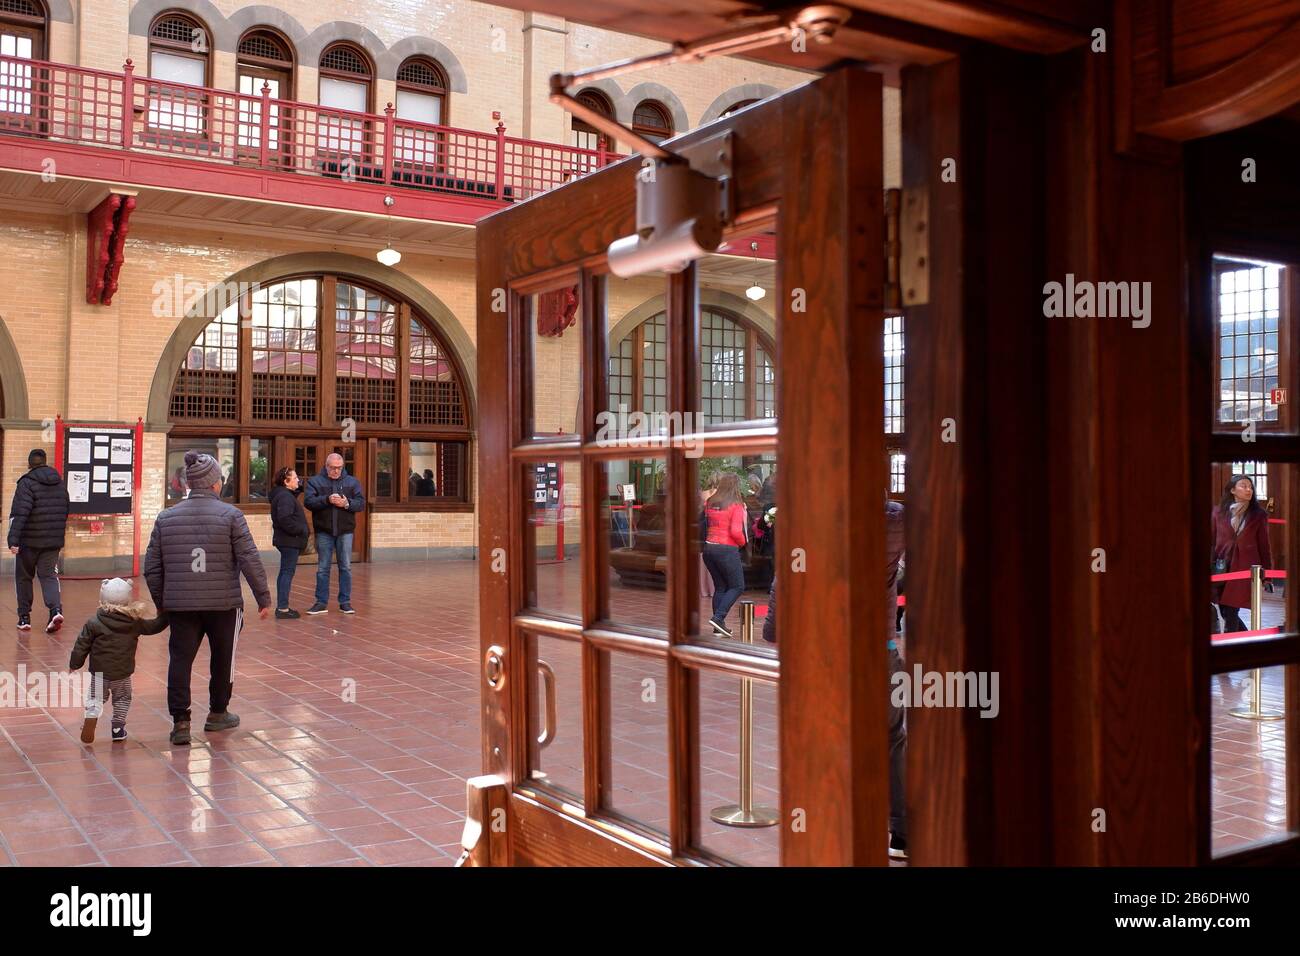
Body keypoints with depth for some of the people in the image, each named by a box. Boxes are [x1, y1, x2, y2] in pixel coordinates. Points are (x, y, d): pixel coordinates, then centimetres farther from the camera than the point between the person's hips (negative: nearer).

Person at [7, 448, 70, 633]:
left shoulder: (27, 483, -11)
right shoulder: (60, 483, 8)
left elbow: (20, 514, -19)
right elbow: (65, 512, 15)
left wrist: (13, 540, -21)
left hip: (29, 541, -4)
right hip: (53, 541, 4)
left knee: (23, 577, 11)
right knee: (49, 576, 5)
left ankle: (24, 617, 15)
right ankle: (56, 609, -18)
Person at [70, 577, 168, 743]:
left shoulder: (94, 623, -9)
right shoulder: (135, 622, -5)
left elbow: (82, 646, -5)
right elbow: (154, 626, 9)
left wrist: (75, 664, 8)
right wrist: (165, 616, 27)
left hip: (99, 673, -1)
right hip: (123, 673, 1)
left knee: (95, 698, 12)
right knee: (122, 698, 19)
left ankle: (90, 717, -14)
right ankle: (118, 727, 17)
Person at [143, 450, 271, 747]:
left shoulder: (166, 517, 5)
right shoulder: (230, 515, -6)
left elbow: (151, 568, 7)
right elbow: (250, 561, -9)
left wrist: (161, 603, 19)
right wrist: (263, 598, -2)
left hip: (180, 604, 2)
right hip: (224, 603, -2)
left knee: (180, 659, 6)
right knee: (223, 658, 15)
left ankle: (180, 722, 0)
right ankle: (217, 713, 28)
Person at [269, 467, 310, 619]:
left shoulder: (287, 494, 15)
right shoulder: (285, 497, -17)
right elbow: (285, 520, -26)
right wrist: (302, 530, -18)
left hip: (287, 541, 11)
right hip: (290, 541, -11)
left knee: (285, 572, 14)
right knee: (288, 572, -8)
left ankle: (281, 606, 21)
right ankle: (283, 608, -8)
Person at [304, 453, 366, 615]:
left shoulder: (352, 482, 6)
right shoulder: (315, 481, 2)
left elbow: (361, 503, 1)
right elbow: (308, 501, -10)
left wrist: (347, 503, -18)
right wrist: (327, 499, -23)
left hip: (345, 531, 1)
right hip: (323, 531, -1)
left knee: (346, 567, 4)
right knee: (322, 568, 5)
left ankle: (345, 602, 12)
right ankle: (321, 602, 12)